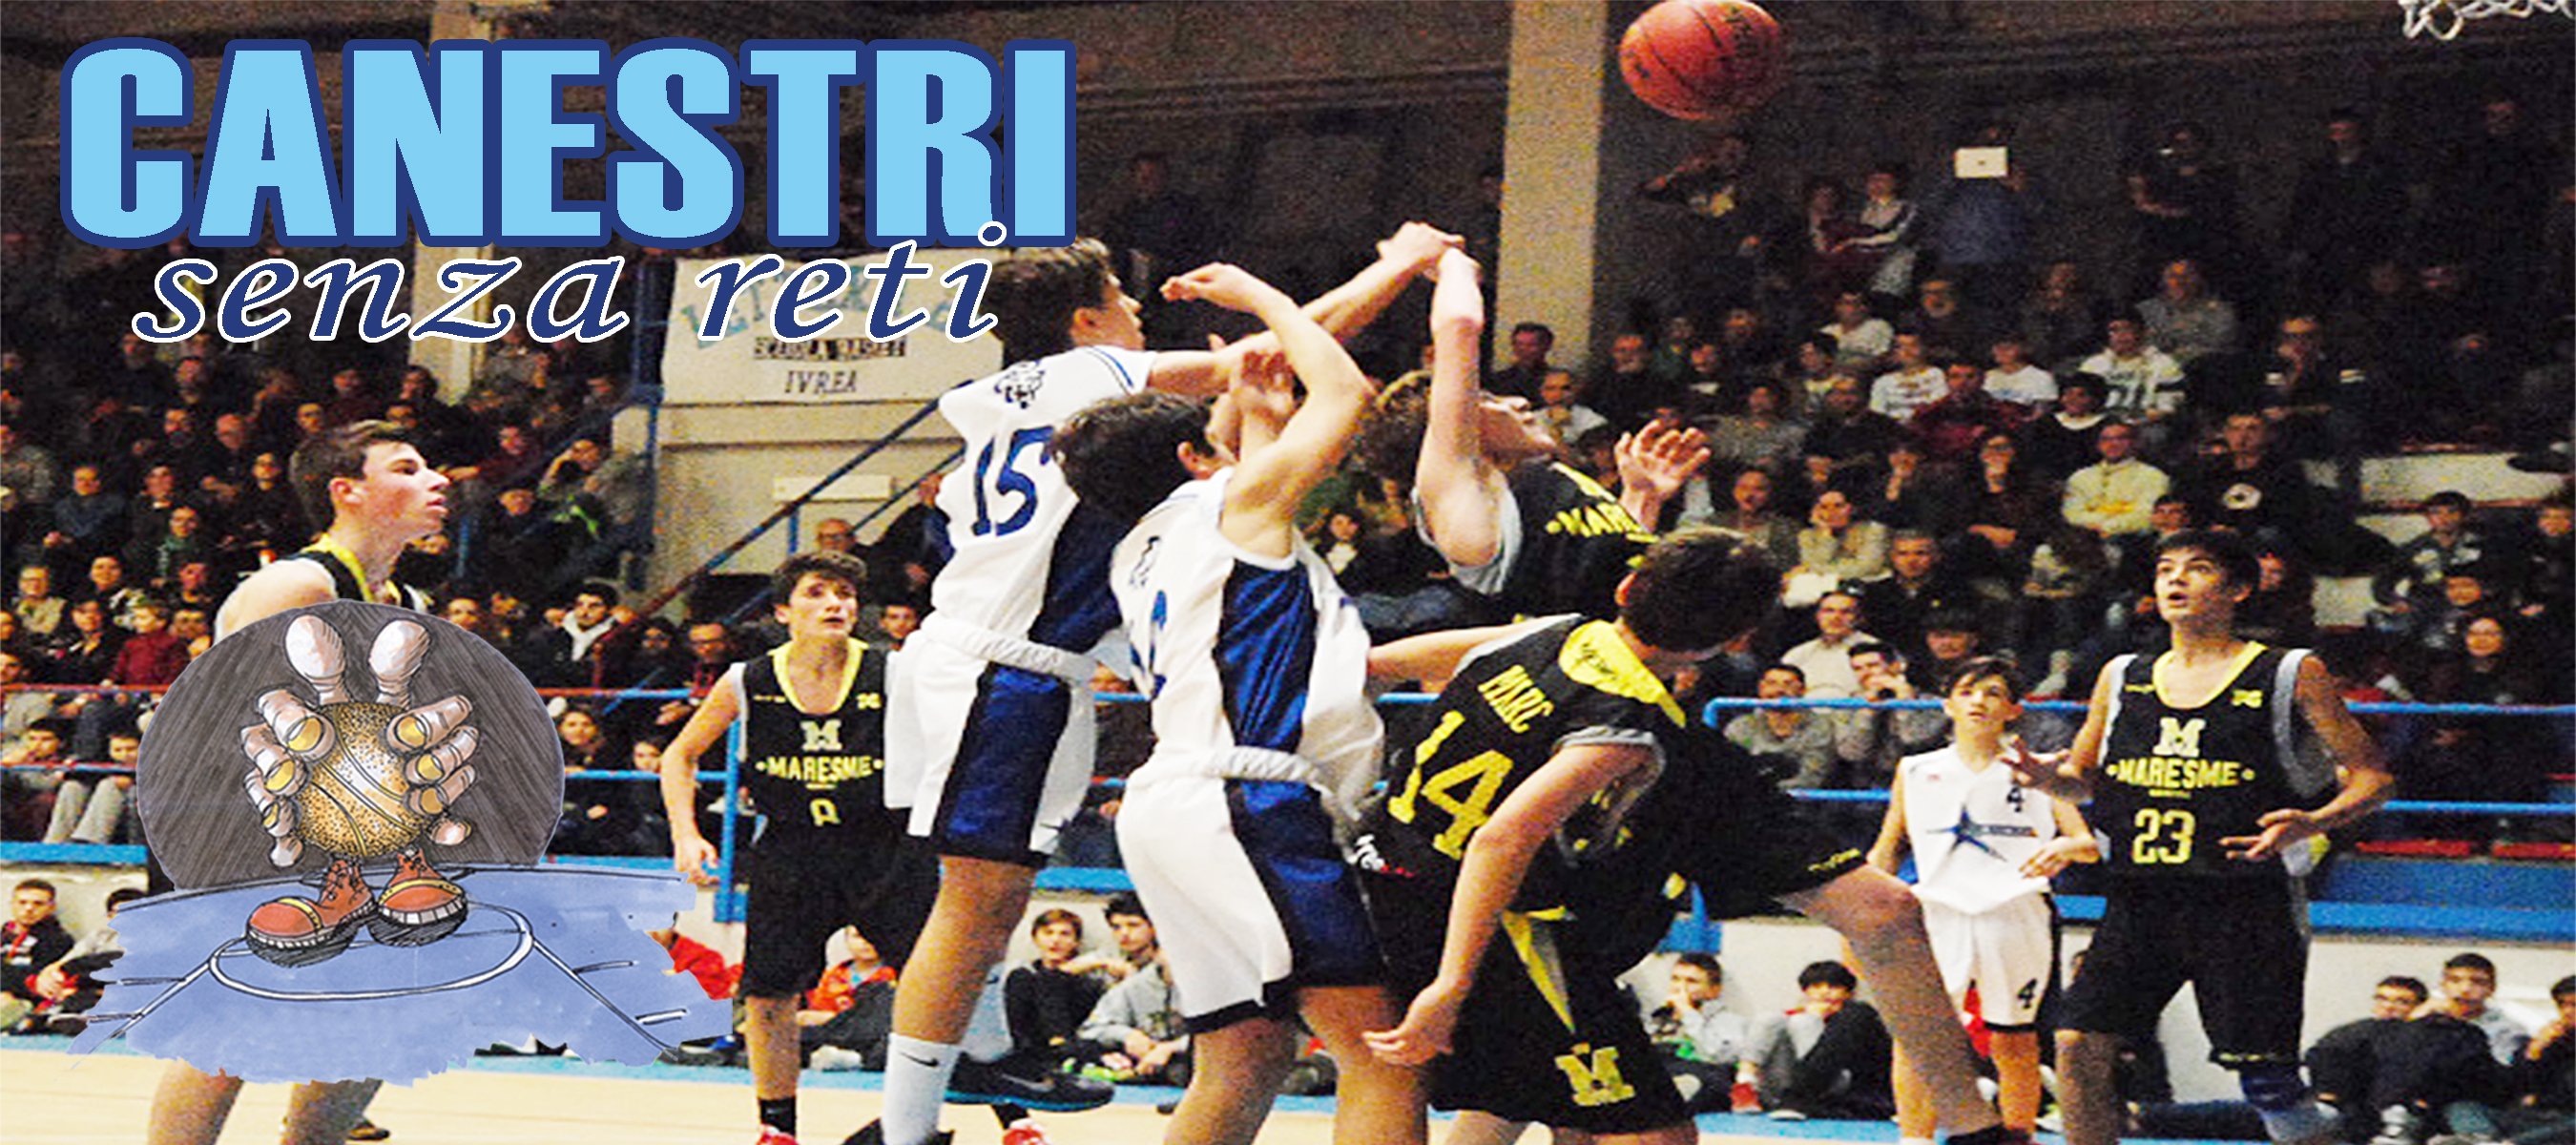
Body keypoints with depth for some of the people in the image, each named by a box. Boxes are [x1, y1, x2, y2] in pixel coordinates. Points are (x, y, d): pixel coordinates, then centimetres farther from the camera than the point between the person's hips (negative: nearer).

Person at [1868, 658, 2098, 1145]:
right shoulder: (1917, 772, 16)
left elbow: (2089, 844, 6)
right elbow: (1886, 852, 21)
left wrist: (2064, 848, -16)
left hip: (2016, 916, 0)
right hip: (1939, 909, 0)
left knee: (2014, 1041, 2)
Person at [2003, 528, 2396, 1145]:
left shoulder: (2291, 675, 1)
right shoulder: (2123, 678, 14)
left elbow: (2370, 777, 1)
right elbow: (2084, 778, 24)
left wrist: (2313, 822, -19)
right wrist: (2047, 776, 0)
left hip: (2246, 901, -4)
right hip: (2139, 898, 4)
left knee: (2267, 1081, -8)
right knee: (2080, 1048, -7)